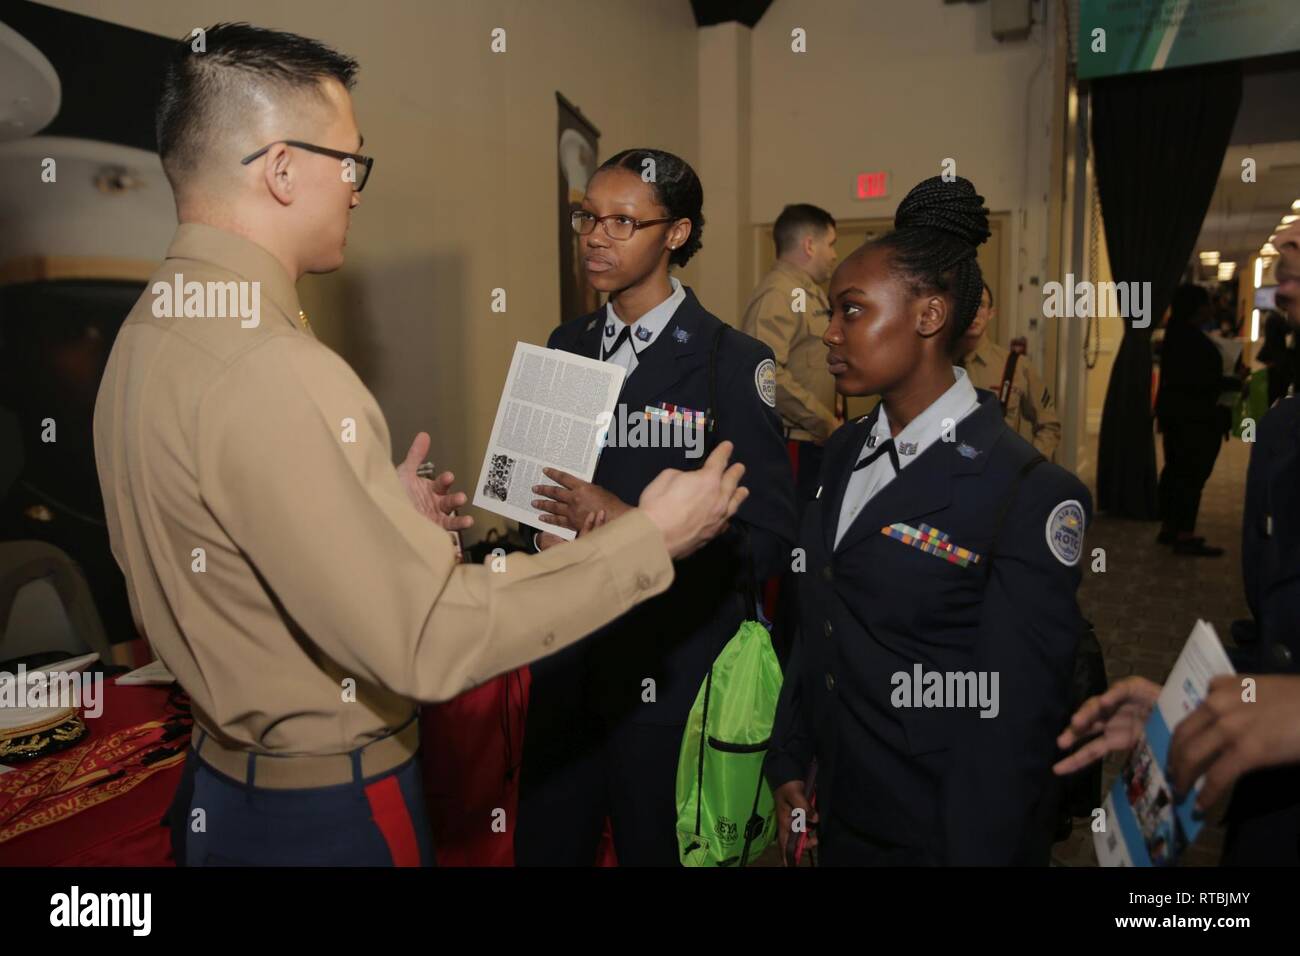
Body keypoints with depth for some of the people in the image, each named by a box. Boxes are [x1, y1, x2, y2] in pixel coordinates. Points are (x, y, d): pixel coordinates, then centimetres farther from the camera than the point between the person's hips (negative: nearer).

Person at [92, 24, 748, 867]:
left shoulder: (151, 331, 0)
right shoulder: (268, 370, -29)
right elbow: (430, 640, -29)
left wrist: (382, 513, 9)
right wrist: (652, 536, -22)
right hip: (326, 805, -8)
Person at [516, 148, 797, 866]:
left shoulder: (731, 362, -12)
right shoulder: (565, 345, 6)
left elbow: (769, 538, -14)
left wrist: (626, 521, -21)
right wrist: (548, 527, -4)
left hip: (669, 669, -5)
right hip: (566, 656, 5)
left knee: (654, 846, 15)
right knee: (545, 844, 20)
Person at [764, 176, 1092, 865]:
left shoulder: (1030, 494, -21)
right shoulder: (843, 452, 2)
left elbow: (1016, 723, -18)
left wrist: (979, 852, -14)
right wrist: (789, 763, 8)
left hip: (939, 833, -6)